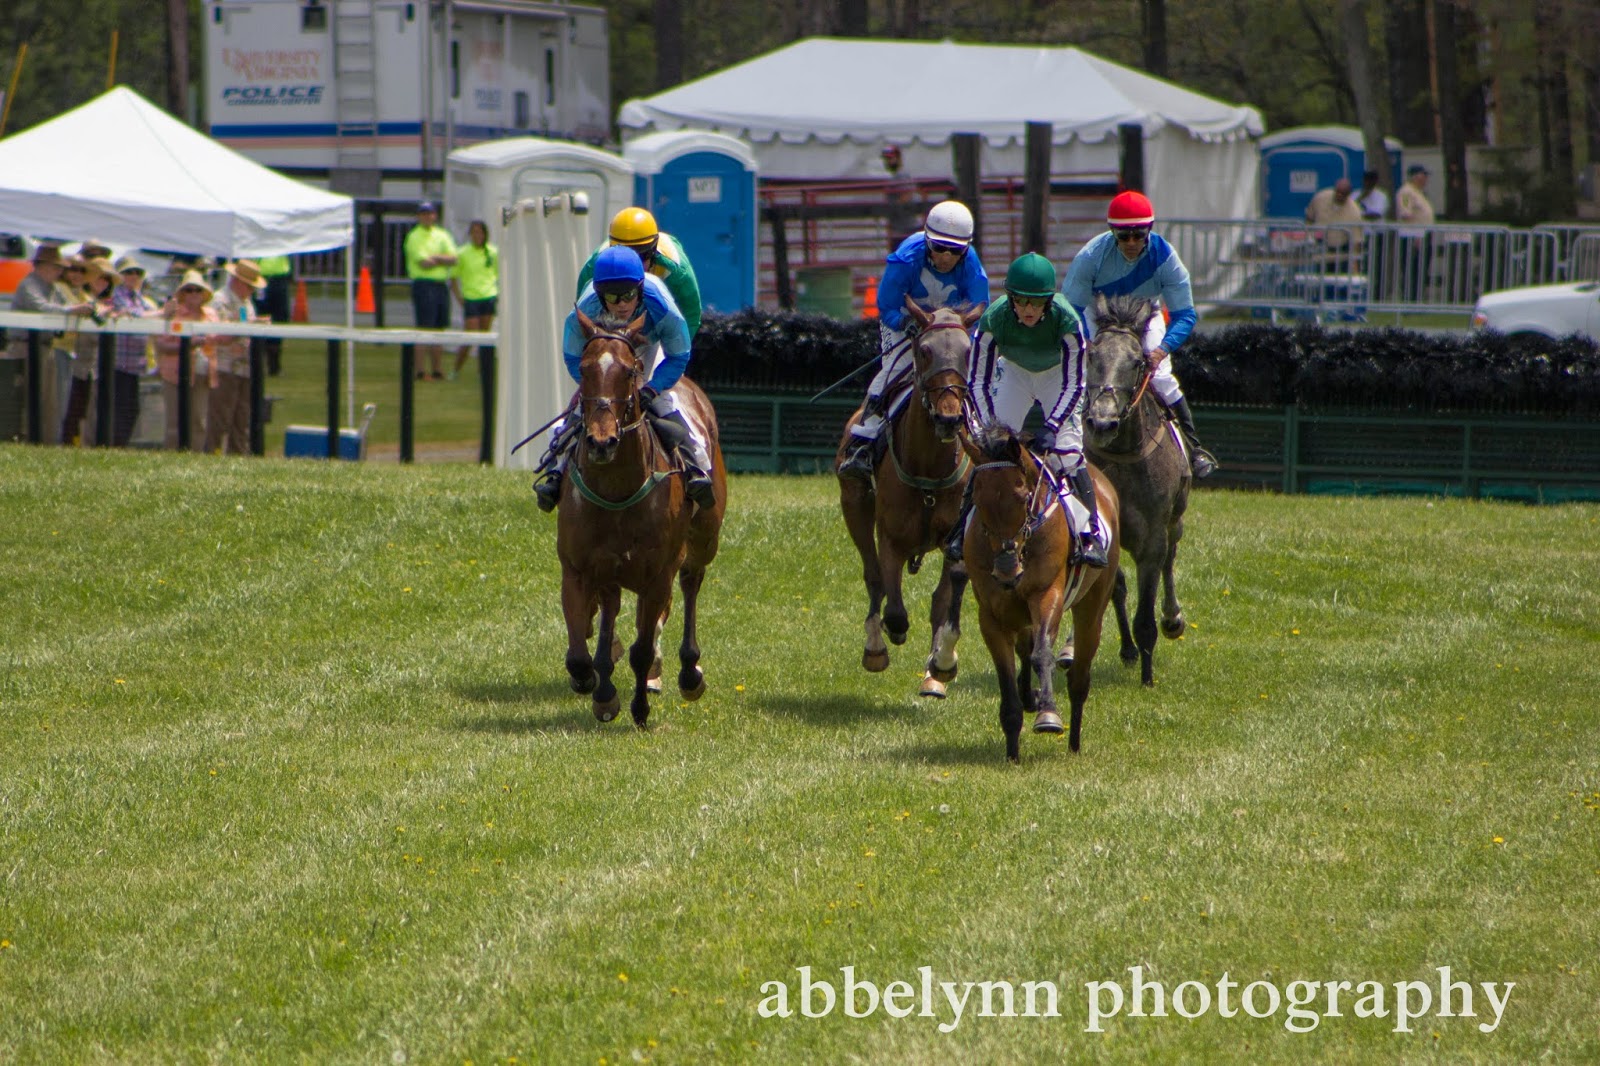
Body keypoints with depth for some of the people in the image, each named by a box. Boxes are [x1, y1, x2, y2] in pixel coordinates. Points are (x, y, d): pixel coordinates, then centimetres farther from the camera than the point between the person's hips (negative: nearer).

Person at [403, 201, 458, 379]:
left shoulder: (443, 235, 15)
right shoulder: (414, 237, -4)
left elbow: (453, 259, 2)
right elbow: (424, 263, -14)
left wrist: (435, 258, -12)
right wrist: (443, 260, 0)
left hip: (441, 285, 7)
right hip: (424, 284, -7)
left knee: (440, 329, 8)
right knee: (424, 329, -11)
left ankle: (438, 370, 13)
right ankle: (418, 370, -10)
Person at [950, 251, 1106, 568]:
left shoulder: (1066, 319, -35)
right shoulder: (994, 318, -31)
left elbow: (1073, 385, -29)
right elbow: (978, 381, -24)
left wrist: (1053, 426, -39)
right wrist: (990, 426, -34)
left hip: (1057, 375, -2)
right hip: (1014, 373, 2)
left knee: (1067, 450, -18)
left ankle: (1090, 535, -14)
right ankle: (963, 528, 0)